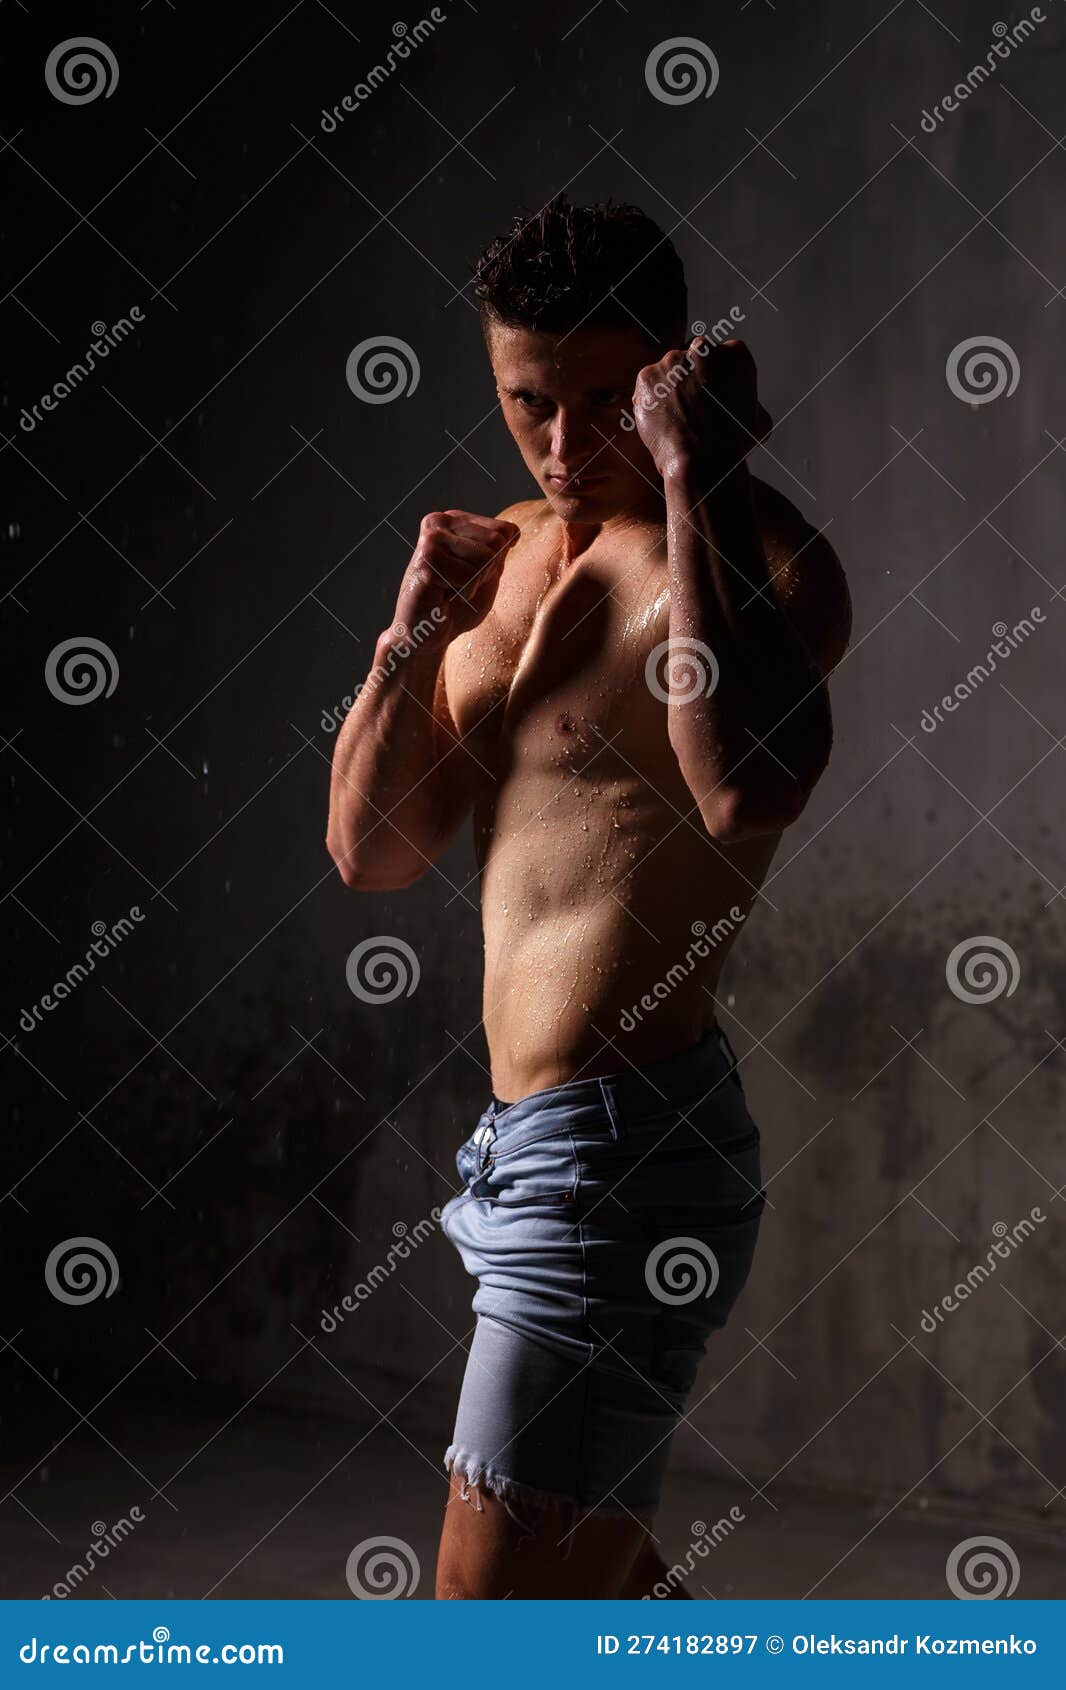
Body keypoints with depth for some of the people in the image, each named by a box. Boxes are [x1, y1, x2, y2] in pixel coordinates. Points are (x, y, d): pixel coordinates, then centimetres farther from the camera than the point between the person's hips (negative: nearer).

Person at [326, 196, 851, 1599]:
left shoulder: (752, 555, -12)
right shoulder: (504, 558, 13)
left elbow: (749, 793, -34)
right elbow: (370, 853, 10)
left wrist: (692, 477, -28)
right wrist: (417, 625, -5)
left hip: (622, 1151, -9)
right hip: (532, 1149, 9)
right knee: (596, 1575, 24)